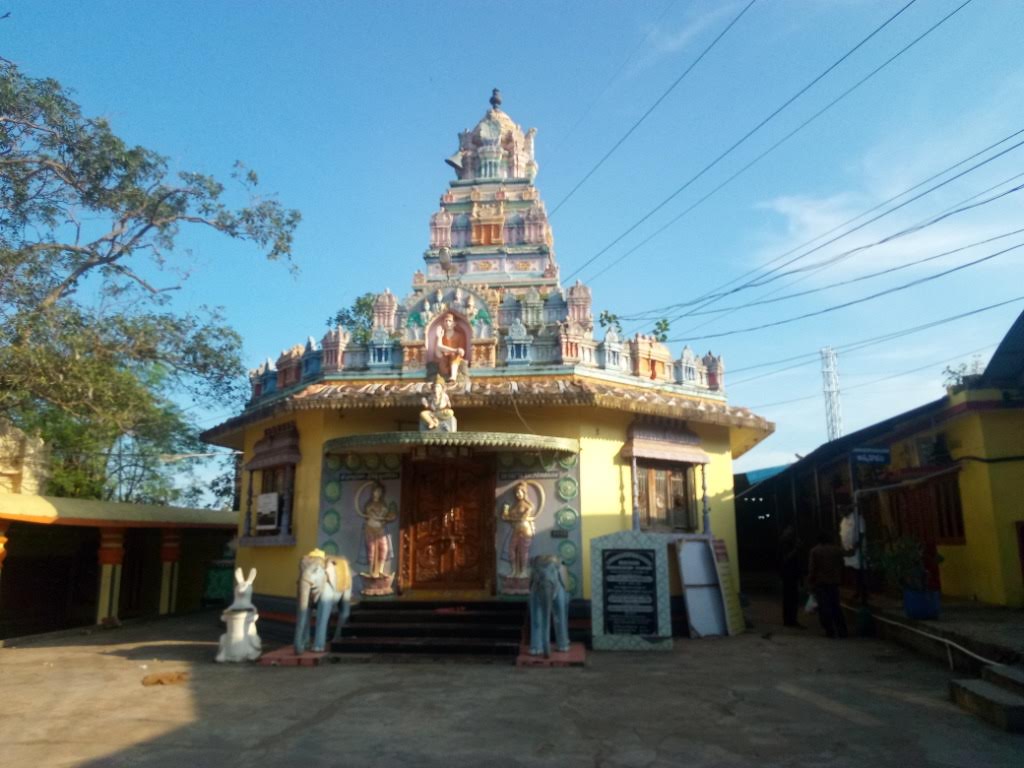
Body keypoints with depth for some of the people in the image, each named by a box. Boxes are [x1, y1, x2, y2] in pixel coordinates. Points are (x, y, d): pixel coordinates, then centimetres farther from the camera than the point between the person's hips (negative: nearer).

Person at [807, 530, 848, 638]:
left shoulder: (815, 551, -7)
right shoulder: (838, 550, 4)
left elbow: (812, 568, -7)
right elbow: (841, 566, 9)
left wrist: (810, 582, 1)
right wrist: (840, 579, 17)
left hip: (820, 582, -4)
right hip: (834, 581, 4)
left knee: (824, 606, 1)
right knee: (836, 606, 12)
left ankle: (829, 630, -3)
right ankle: (842, 630, 8)